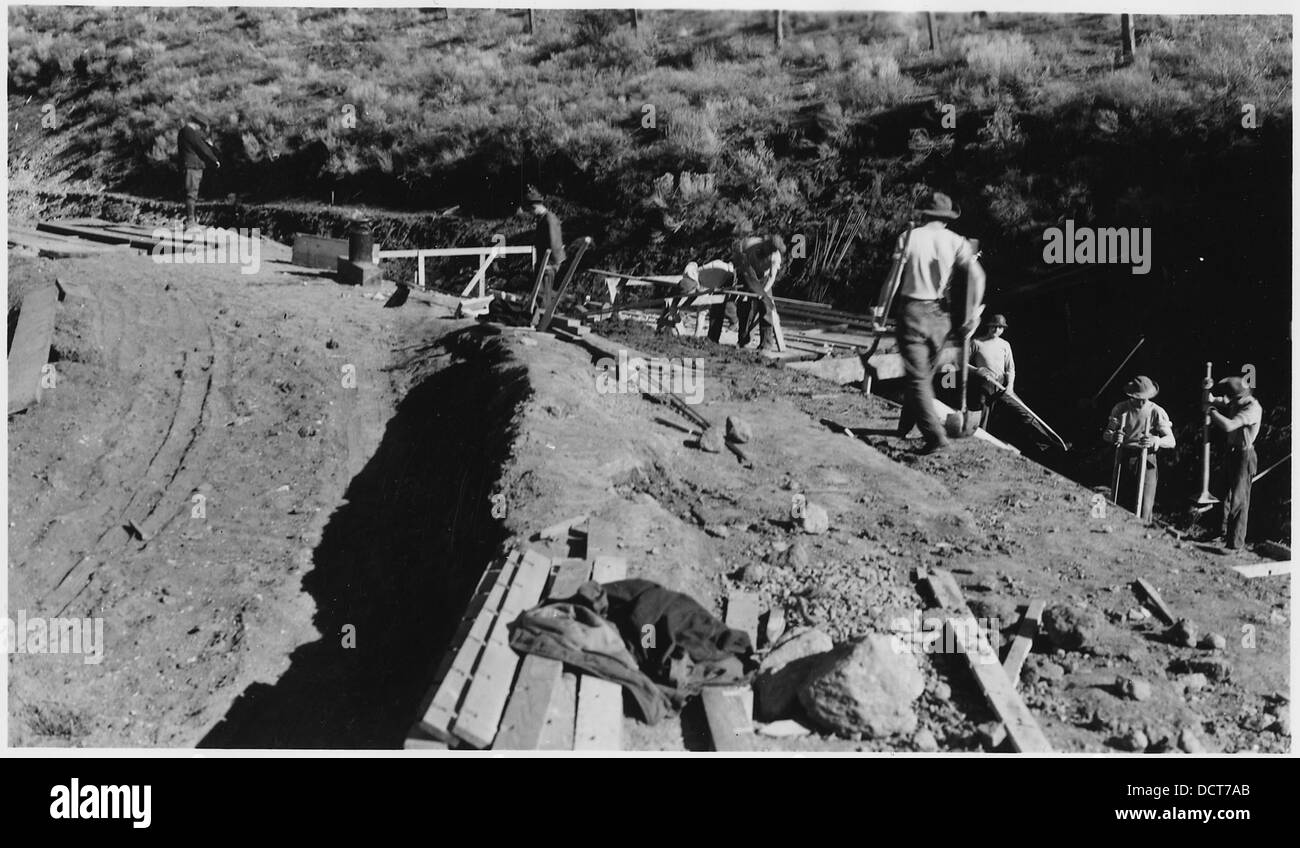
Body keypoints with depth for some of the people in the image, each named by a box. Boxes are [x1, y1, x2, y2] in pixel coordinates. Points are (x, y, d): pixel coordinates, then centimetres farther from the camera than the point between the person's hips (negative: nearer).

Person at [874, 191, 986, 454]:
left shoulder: (909, 237, -3)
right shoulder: (956, 241, 3)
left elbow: (894, 277, -8)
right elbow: (977, 275, -8)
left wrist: (881, 309, 1)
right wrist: (972, 314, -2)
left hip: (913, 312, -3)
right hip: (940, 315, 3)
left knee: (917, 377, -3)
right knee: (925, 374, 18)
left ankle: (935, 435, -13)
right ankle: (905, 426, 30)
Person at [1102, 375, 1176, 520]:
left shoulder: (1156, 412, -5)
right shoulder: (1120, 409, 3)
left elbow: (1171, 441, -10)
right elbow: (1106, 434, 3)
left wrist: (1155, 441, -33)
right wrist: (1113, 437, -23)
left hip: (1146, 463, -3)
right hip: (1123, 461, 3)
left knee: (1144, 507, -7)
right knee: (1122, 507, 7)